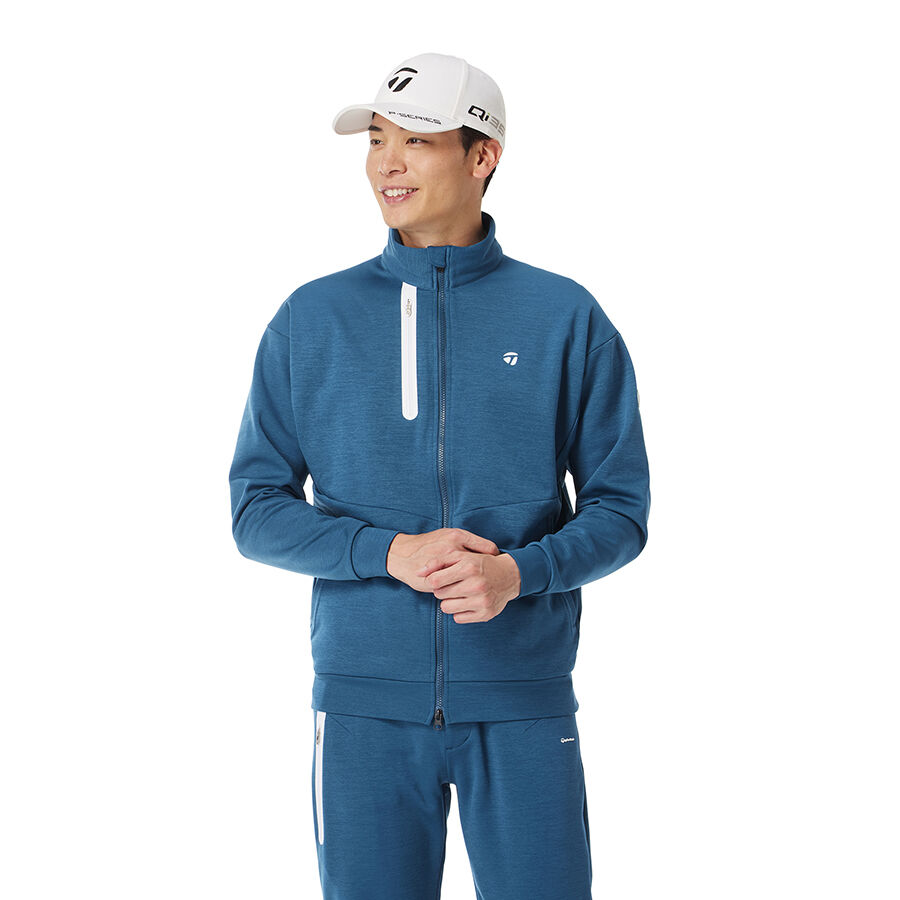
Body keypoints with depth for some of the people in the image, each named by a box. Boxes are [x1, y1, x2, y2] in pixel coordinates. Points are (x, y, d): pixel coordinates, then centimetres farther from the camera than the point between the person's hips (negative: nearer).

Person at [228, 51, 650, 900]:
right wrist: (391, 553, -14)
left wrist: (520, 572, -17)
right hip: (364, 704, 1)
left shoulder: (568, 320, 1)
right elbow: (258, 510, 3)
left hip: (523, 705, 0)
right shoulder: (310, 320, 4)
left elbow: (619, 509, 3)